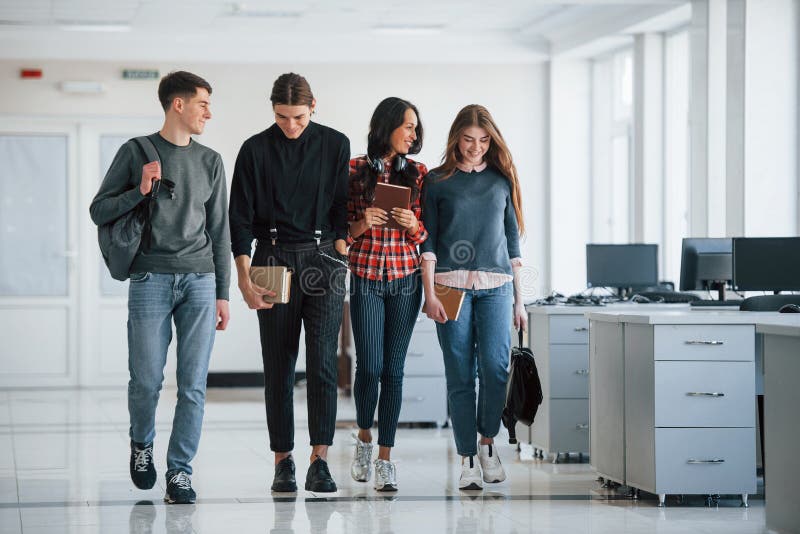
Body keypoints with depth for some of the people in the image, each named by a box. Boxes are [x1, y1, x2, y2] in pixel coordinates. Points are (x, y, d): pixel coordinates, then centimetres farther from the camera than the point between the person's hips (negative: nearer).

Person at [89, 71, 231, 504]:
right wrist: (140, 191, -11)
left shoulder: (210, 162, 14)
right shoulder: (136, 153, 5)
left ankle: (180, 472, 3)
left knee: (193, 384, -3)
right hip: (150, 280, -3)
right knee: (146, 380, -2)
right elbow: (99, 211, 5)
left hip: (200, 280, 3)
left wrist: (223, 294, 10)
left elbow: (219, 232, 15)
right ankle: (142, 443, 26)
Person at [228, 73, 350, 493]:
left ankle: (320, 460, -11)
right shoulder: (255, 150, 1)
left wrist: (338, 254, 0)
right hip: (274, 257, 0)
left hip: (323, 257, 0)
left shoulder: (334, 145, 5)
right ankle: (282, 462, 6)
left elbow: (343, 206, 10)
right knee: (279, 364, 1)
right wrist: (244, 279, -9)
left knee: (322, 359, -9)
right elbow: (240, 217, -1)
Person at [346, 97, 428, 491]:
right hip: (366, 277, -2)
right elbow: (343, 231, 5)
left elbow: (423, 235, 10)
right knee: (369, 366, -5)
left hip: (405, 279, 2)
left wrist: (412, 225, -11)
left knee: (393, 369, 0)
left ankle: (385, 456, 6)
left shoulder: (417, 173, 8)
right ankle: (364, 437, 21)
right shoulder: (355, 171, 2)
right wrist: (363, 223, -15)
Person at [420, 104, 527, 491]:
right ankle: (468, 459, 3)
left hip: (495, 285, 1)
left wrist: (519, 299, 13)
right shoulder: (437, 181, 6)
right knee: (460, 375, -2)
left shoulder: (502, 179, 13)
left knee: (495, 366, -14)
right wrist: (430, 294, -7)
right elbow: (428, 242, 3)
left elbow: (512, 240, 16)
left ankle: (487, 441, 6)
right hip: (451, 284, -1)